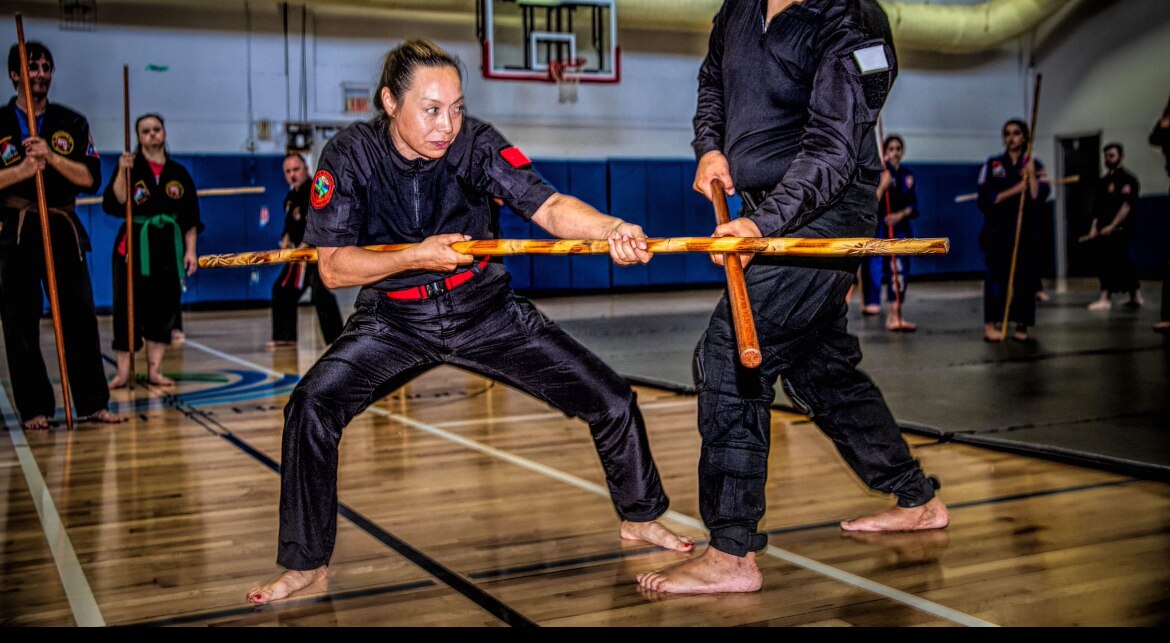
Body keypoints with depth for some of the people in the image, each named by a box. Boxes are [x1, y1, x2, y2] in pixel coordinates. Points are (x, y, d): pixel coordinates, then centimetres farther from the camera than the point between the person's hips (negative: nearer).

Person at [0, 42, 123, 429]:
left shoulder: (72, 123, 8)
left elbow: (91, 178, -1)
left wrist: (52, 157, -14)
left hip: (63, 228, 1)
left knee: (80, 316, 0)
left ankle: (92, 403, 7)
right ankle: (34, 408, 8)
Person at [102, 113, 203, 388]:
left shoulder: (178, 172, 9)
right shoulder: (131, 167, 0)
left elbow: (190, 217, 10)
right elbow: (113, 205, -12)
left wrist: (190, 250, 3)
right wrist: (122, 173, -21)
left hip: (168, 247, 3)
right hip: (135, 246, -3)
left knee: (164, 309, 3)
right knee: (127, 308, -4)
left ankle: (154, 370, 12)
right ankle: (123, 372, 3)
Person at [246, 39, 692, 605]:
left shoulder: (475, 143, -15)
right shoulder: (350, 155, -15)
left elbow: (548, 206, -27)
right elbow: (332, 267, -15)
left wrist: (609, 228, -48)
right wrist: (417, 255, -28)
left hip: (486, 310, 1)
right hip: (393, 321, 0)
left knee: (611, 401, -3)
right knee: (312, 407, -23)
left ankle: (639, 517, 25)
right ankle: (305, 563, -3)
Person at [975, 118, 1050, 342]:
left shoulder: (1034, 166, 8)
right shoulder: (993, 164, 5)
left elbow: (1038, 198, -6)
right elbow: (984, 200, -4)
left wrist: (1031, 174, -12)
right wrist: (1013, 191, -11)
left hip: (1025, 229, 2)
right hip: (998, 229, -2)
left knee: (1025, 276, -1)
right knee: (997, 275, -7)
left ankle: (1021, 326, 6)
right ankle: (991, 325, -6)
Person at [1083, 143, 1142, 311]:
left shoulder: (1127, 179, -6)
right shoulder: (1102, 181, 16)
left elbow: (1127, 205, -15)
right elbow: (1098, 207, 16)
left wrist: (1112, 226, -20)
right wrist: (1094, 227, 5)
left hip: (1119, 229, -7)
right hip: (1104, 231, 7)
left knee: (1109, 261, -12)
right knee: (1122, 262, 13)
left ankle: (1105, 298, -12)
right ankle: (1136, 296, 22)